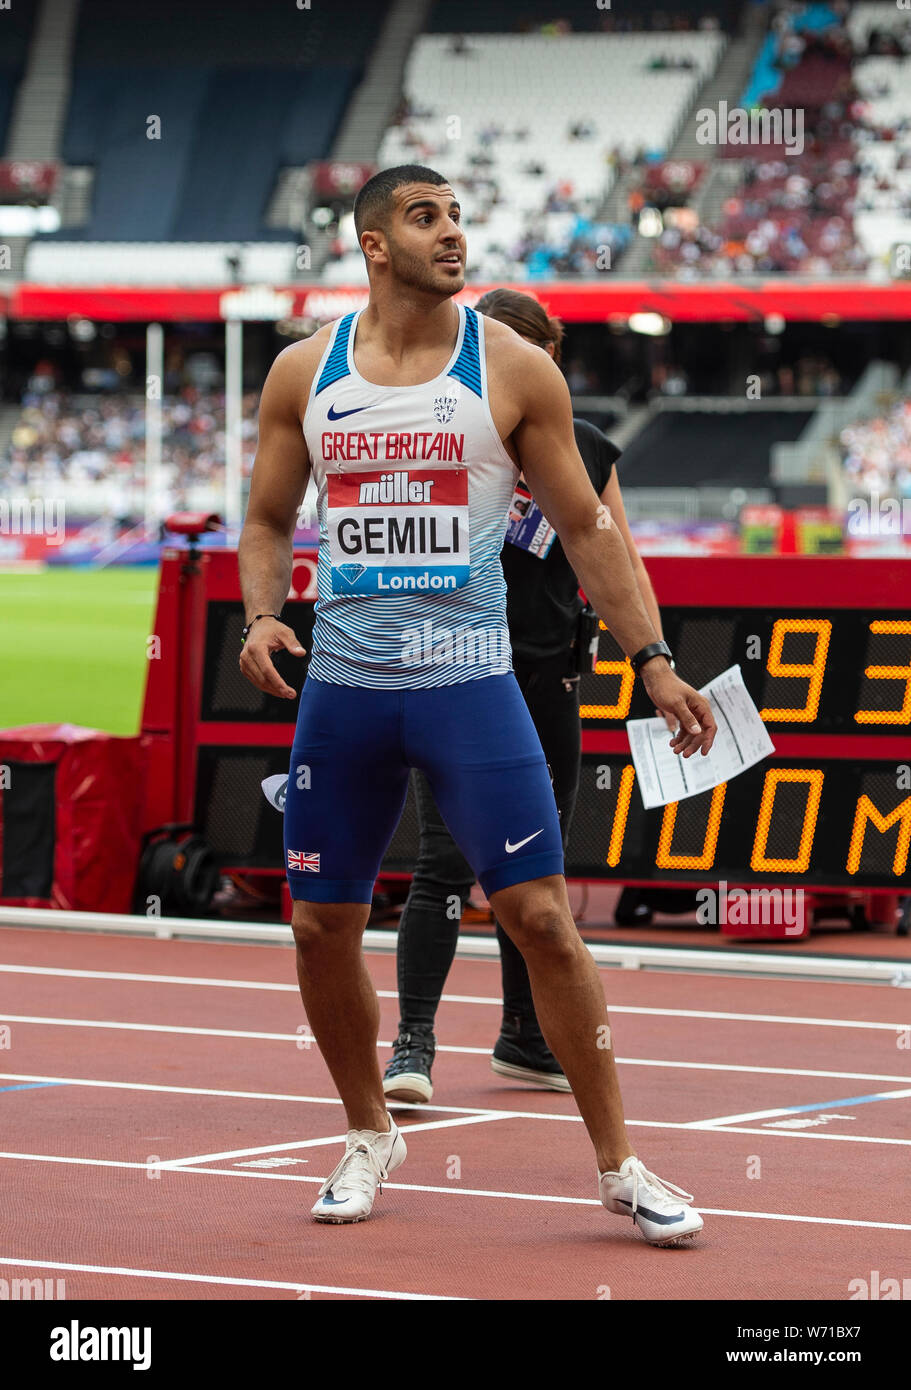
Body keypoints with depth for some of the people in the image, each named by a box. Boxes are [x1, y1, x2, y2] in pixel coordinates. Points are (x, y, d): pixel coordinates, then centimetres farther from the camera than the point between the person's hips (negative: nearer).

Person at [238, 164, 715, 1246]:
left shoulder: (513, 368, -1)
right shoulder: (303, 373, 4)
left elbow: (584, 525, 4)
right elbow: (269, 518, 14)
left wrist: (651, 659, -2)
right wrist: (261, 614, -5)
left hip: (468, 680, -2)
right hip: (342, 684, 2)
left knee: (540, 916, -8)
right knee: (320, 926, 5)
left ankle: (618, 1165, 1)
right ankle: (370, 1136, 27)